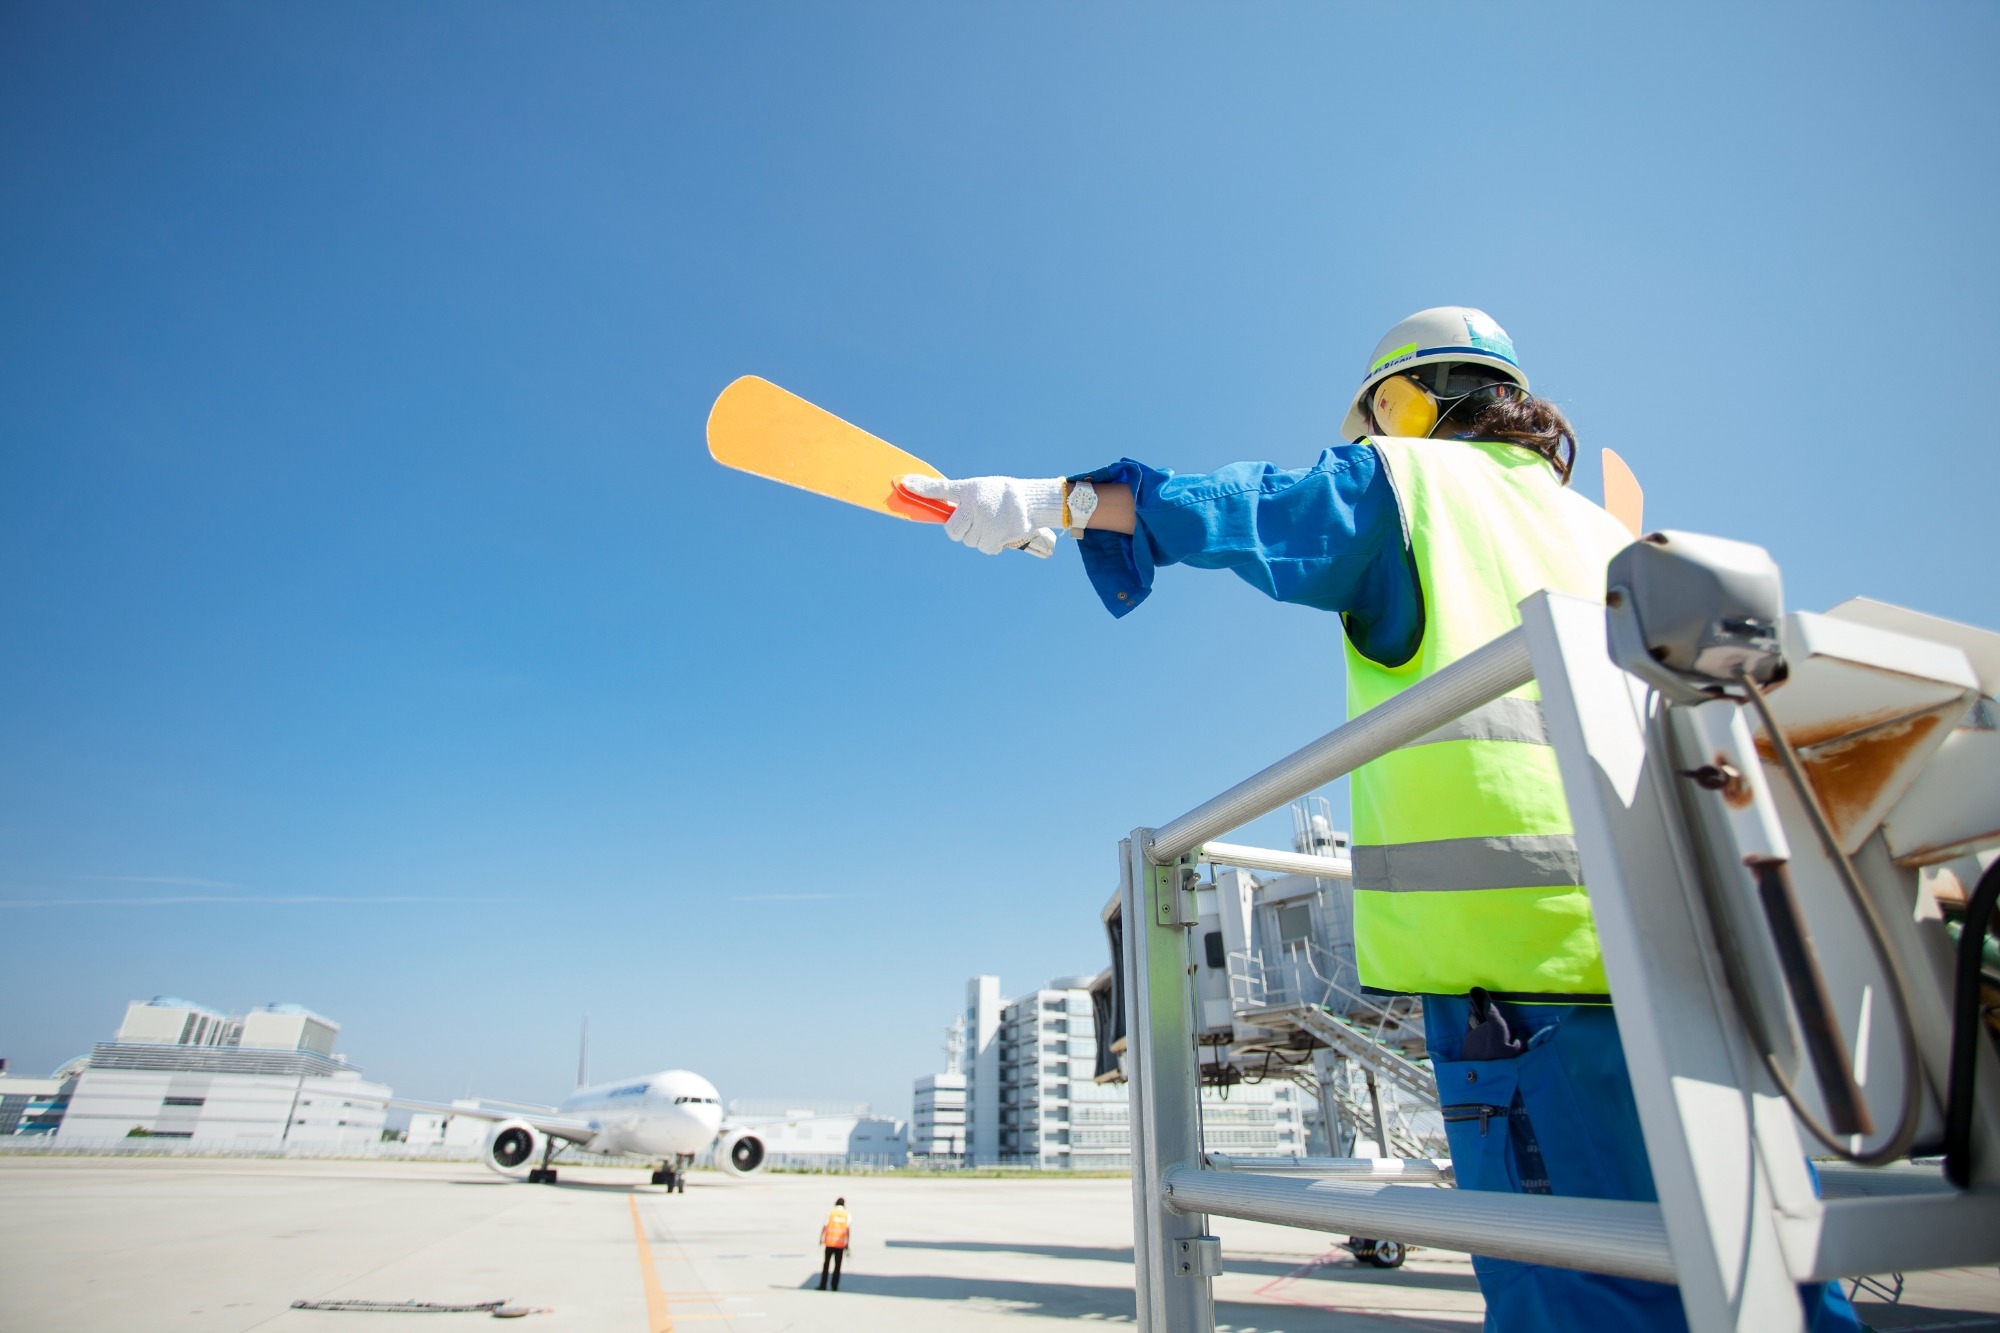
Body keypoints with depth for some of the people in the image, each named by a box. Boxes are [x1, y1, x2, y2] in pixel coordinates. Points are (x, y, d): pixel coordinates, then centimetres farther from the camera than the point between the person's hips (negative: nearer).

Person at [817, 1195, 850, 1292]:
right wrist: (847, 1243, 7)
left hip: (830, 1242, -1)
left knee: (826, 1264, 9)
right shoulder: (847, 1215, 2)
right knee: (837, 1265, 9)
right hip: (841, 1243, 1)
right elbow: (848, 1230, 0)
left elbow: (825, 1227, -5)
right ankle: (835, 1286, 8)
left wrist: (821, 1238, 4)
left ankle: (823, 1285, 8)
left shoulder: (831, 1213, -2)